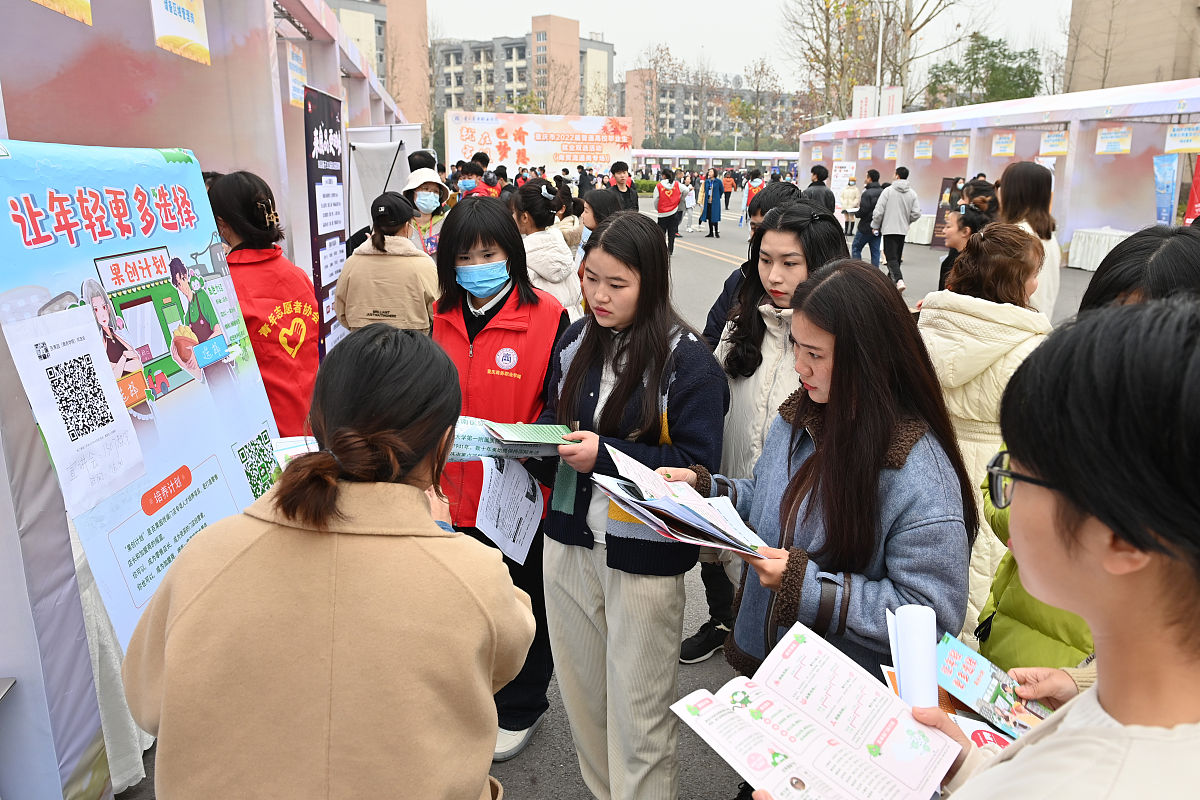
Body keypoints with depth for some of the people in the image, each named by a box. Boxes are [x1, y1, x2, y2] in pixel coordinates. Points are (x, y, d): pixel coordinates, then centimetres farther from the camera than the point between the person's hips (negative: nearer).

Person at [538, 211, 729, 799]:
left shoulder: (689, 361, -13)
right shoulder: (574, 342, 4)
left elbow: (697, 463, -15)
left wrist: (604, 455, -23)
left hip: (643, 556, -6)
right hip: (570, 540, 6)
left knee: (638, 712, 7)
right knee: (581, 692, 20)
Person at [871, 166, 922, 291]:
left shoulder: (888, 191, -8)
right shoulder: (912, 193, 2)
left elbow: (879, 211, -10)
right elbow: (916, 213, -1)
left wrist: (875, 226, 3)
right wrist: (906, 221, 18)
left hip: (889, 229, -5)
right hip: (903, 230, 5)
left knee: (891, 257, -8)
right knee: (897, 256, 16)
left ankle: (899, 280, -26)